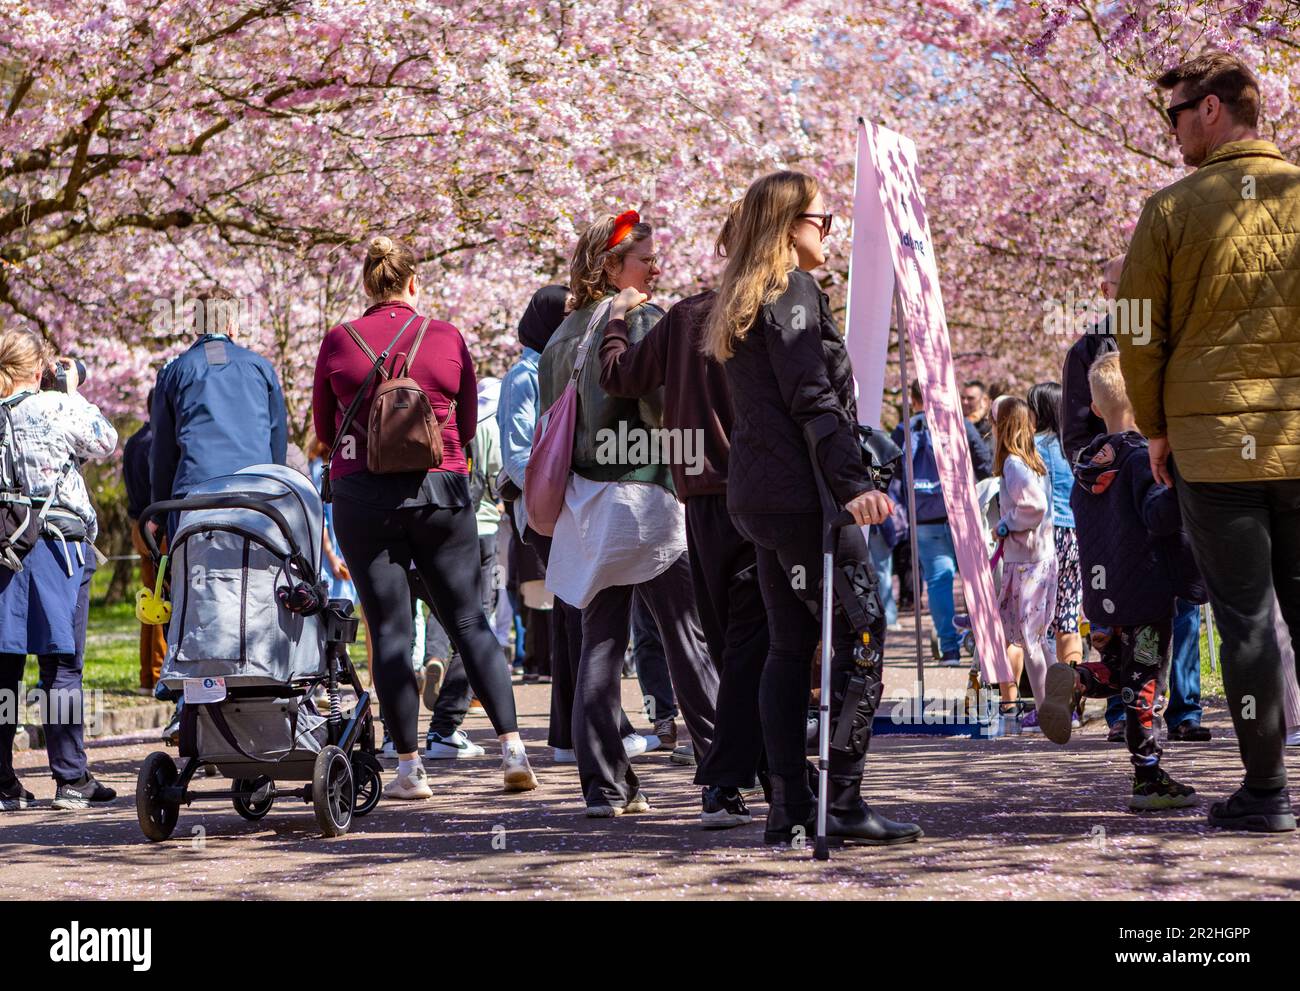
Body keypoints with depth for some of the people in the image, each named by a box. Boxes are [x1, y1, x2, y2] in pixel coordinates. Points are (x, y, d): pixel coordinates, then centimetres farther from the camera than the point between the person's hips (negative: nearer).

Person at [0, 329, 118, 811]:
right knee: (61, 666, 1)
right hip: (56, 546, -4)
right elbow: (104, 442, 6)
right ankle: (71, 780, 3)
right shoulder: (56, 407, -7)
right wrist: (74, 390, 15)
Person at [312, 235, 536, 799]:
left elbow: (325, 429, 9)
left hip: (363, 495, -1)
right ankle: (512, 748, 3)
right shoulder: (447, 338, 0)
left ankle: (410, 768, 2)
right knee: (469, 621, 10)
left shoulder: (338, 342, -2)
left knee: (389, 631, 3)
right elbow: (468, 425, 11)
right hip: (442, 491, 1)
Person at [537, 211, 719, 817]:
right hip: (642, 496, -7)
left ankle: (604, 785, 3)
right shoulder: (644, 321, -7)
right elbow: (662, 405, -18)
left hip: (585, 499, 7)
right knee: (688, 635, 0)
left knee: (601, 641, 5)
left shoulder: (566, 333, 15)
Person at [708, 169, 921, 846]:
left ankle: (787, 808, 7)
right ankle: (841, 801, -10)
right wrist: (853, 483, -22)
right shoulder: (793, 289, -8)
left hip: (756, 497, 10)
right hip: (800, 493, -10)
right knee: (861, 634, -7)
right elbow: (813, 399, -17)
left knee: (789, 645, 9)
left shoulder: (740, 302, 20)